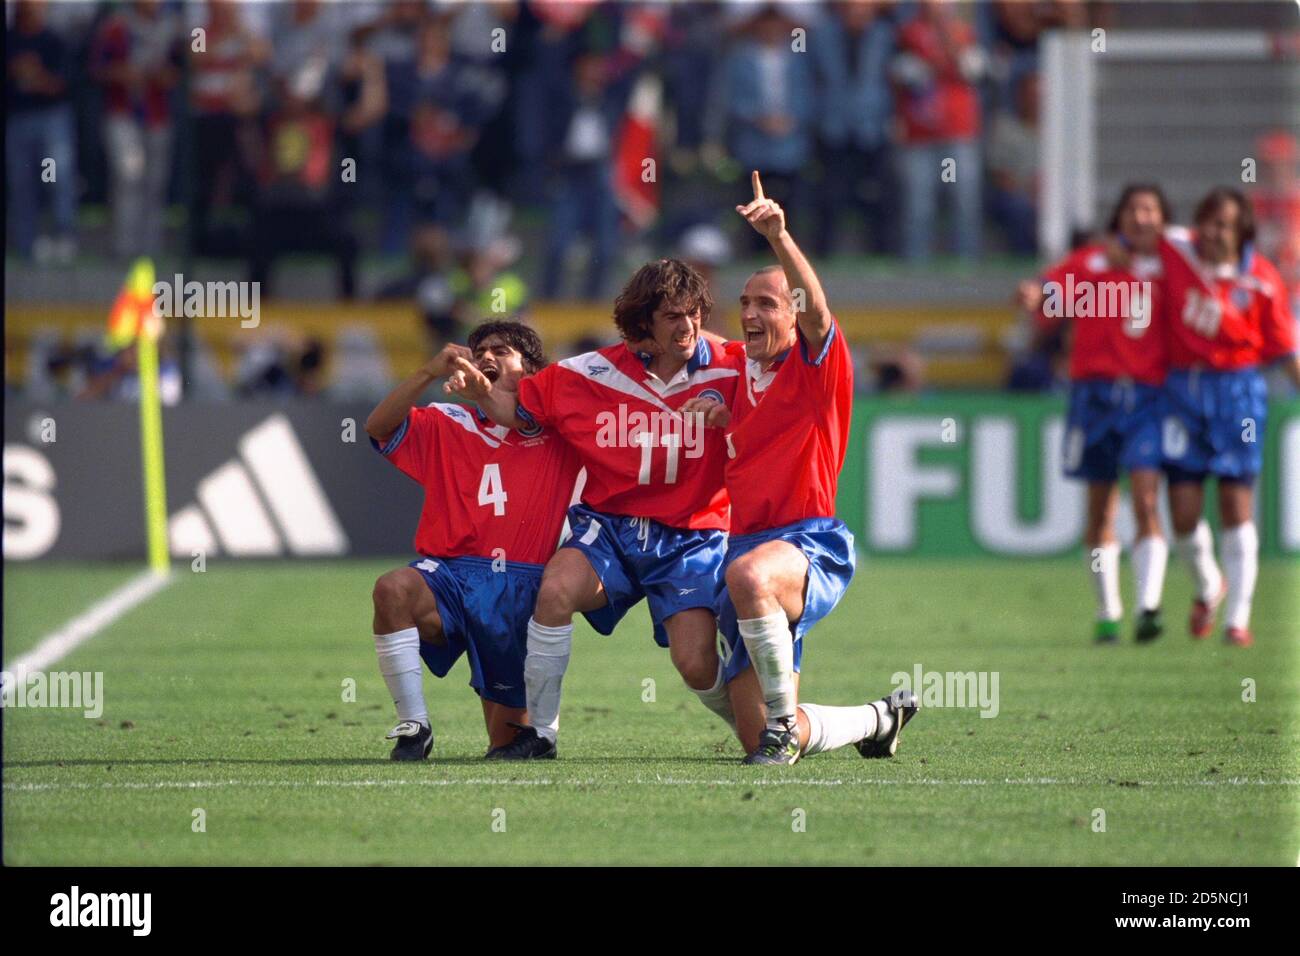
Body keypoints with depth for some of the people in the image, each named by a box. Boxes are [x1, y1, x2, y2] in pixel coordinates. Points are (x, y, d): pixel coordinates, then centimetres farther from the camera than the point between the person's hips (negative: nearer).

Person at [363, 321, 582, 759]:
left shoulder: (555, 433, 11)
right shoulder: (448, 425, 14)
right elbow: (378, 426, -1)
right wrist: (430, 372, -11)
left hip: (520, 591, 0)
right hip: (449, 575, 0)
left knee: (507, 742, 3)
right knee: (393, 588, -38)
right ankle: (413, 727, -28)